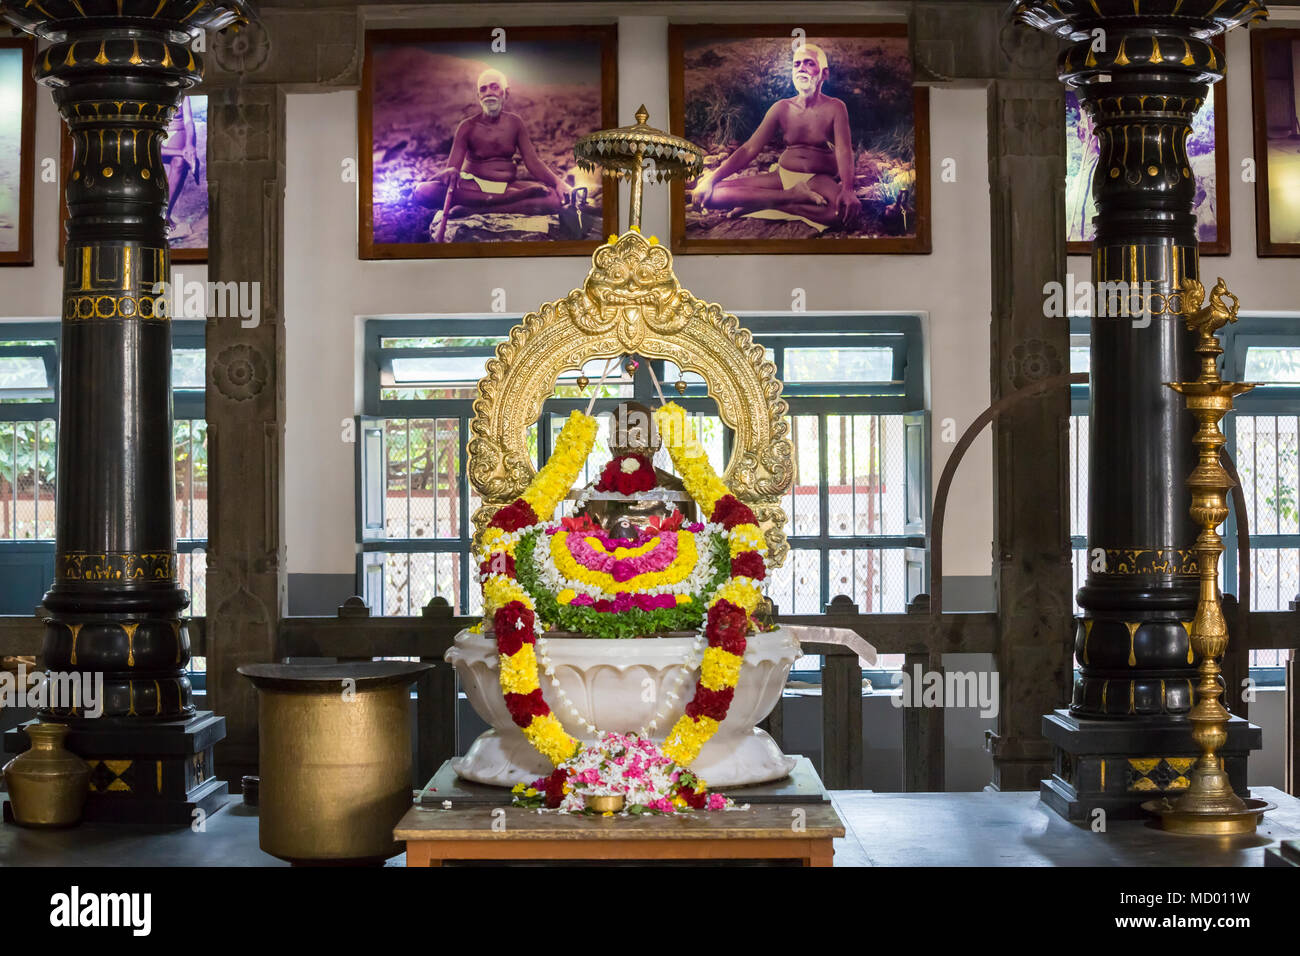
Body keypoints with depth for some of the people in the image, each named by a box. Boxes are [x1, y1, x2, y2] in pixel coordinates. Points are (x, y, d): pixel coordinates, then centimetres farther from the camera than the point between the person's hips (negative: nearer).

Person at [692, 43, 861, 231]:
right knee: (708, 193, -17)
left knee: (847, 210, -41)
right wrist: (712, 179, -12)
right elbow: (749, 149, 1)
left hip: (819, 179, -3)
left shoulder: (834, 108, -5)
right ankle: (792, 196, -20)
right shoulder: (781, 108, 4)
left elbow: (844, 152, -18)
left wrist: (847, 190, -39)